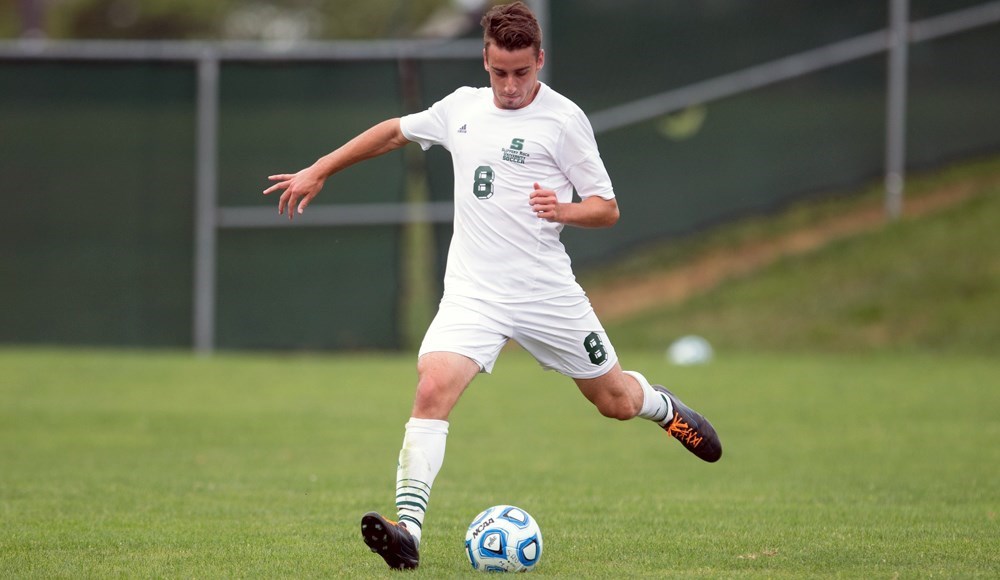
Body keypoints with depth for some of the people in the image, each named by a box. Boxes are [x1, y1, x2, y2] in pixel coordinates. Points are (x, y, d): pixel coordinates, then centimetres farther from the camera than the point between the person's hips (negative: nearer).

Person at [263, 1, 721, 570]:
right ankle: (408, 529, -27)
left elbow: (607, 208, -1)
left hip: (547, 290, -2)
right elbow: (393, 132, 24)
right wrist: (317, 172, 24)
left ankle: (662, 406, 49)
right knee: (433, 389, -22)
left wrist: (564, 209, -23)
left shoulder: (563, 119, -5)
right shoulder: (462, 107, 7)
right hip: (473, 293, 2)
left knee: (616, 400, 11)